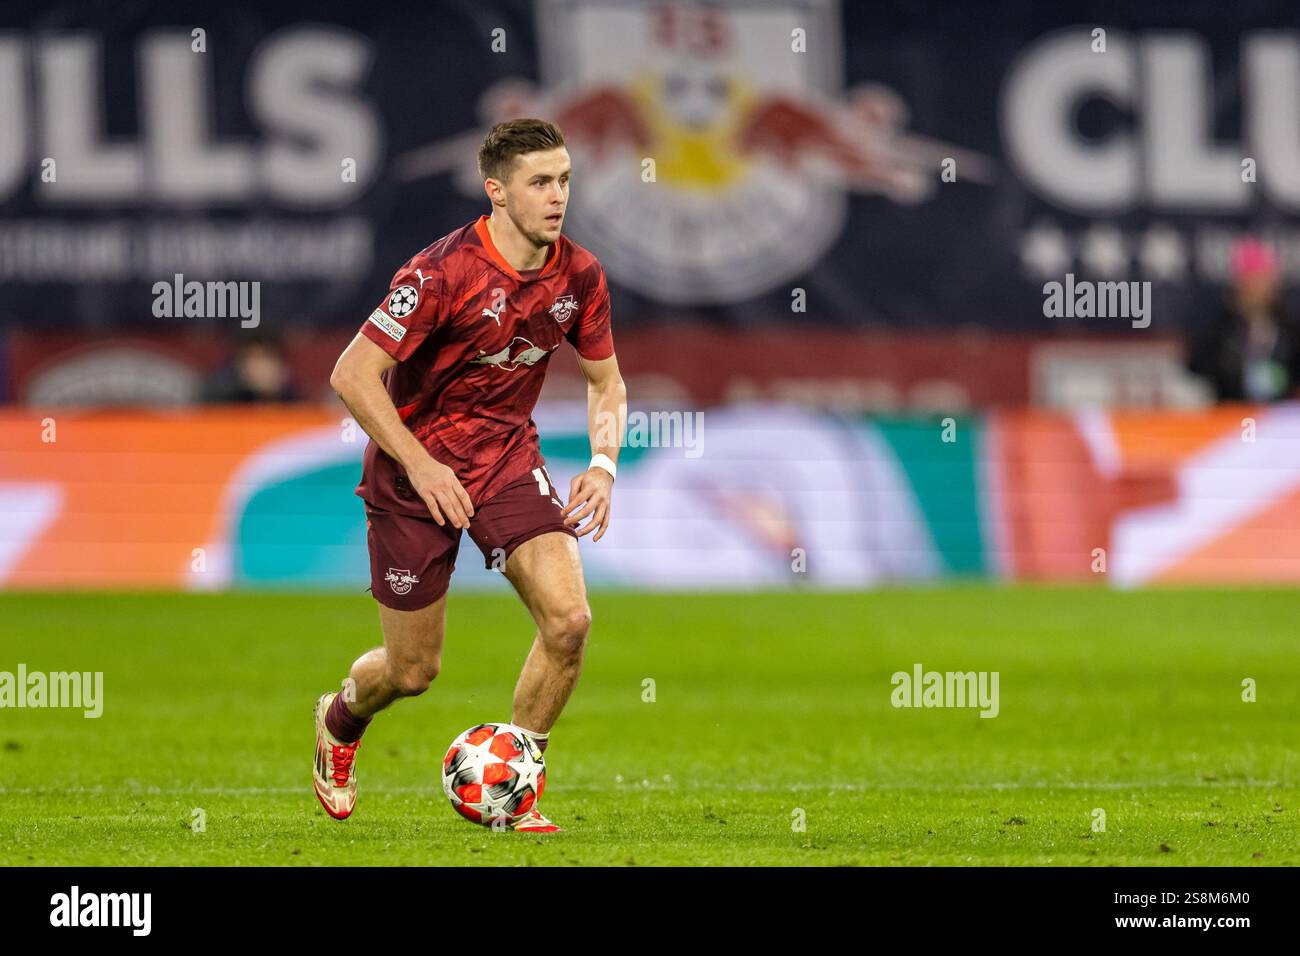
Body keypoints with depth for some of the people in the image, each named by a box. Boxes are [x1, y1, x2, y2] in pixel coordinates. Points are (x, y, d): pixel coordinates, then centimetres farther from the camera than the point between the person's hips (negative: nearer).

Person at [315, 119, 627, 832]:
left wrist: (604, 462, -7)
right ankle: (340, 722, 42)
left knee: (568, 619, -18)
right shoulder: (443, 273, -23)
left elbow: (605, 380, 10)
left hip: (507, 458, 4)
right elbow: (352, 374, -21)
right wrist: (420, 465, -24)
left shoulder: (580, 276, -6)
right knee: (413, 671, 4)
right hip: (415, 468, -4)